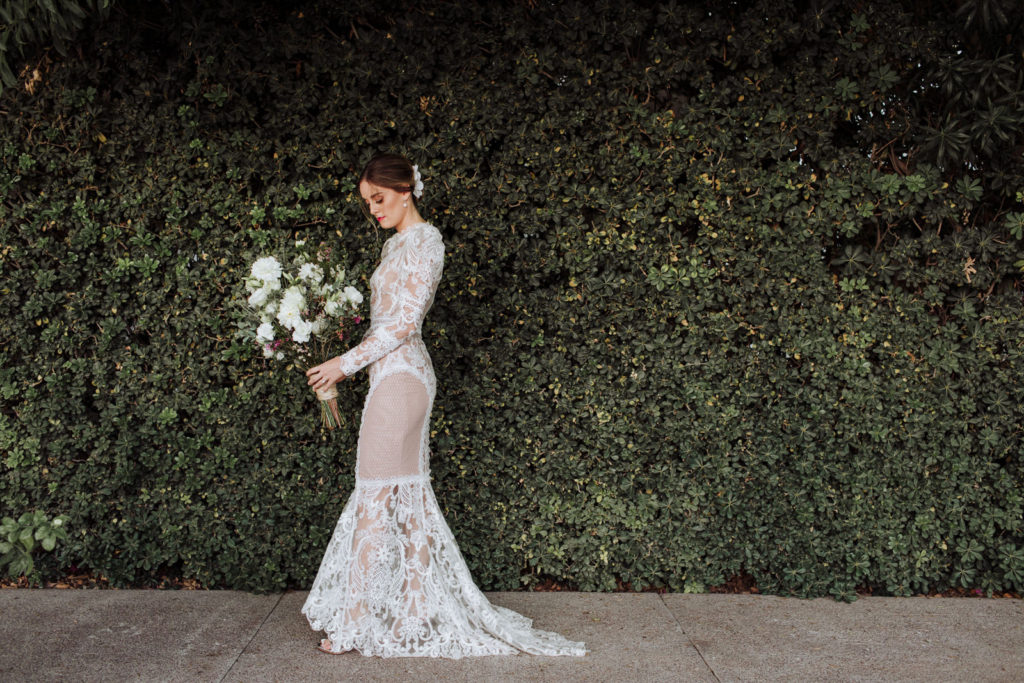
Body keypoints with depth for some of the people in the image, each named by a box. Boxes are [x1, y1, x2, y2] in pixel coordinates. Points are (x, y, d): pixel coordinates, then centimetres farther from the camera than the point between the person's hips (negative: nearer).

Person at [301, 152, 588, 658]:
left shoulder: (424, 239, -9)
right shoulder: (395, 244, 19)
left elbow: (404, 321, -16)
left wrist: (346, 363, -13)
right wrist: (344, 365, 14)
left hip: (400, 377, -9)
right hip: (393, 374, 9)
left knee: (376, 494, -5)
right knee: (407, 494, 10)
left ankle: (356, 619, 3)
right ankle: (417, 608, 17)